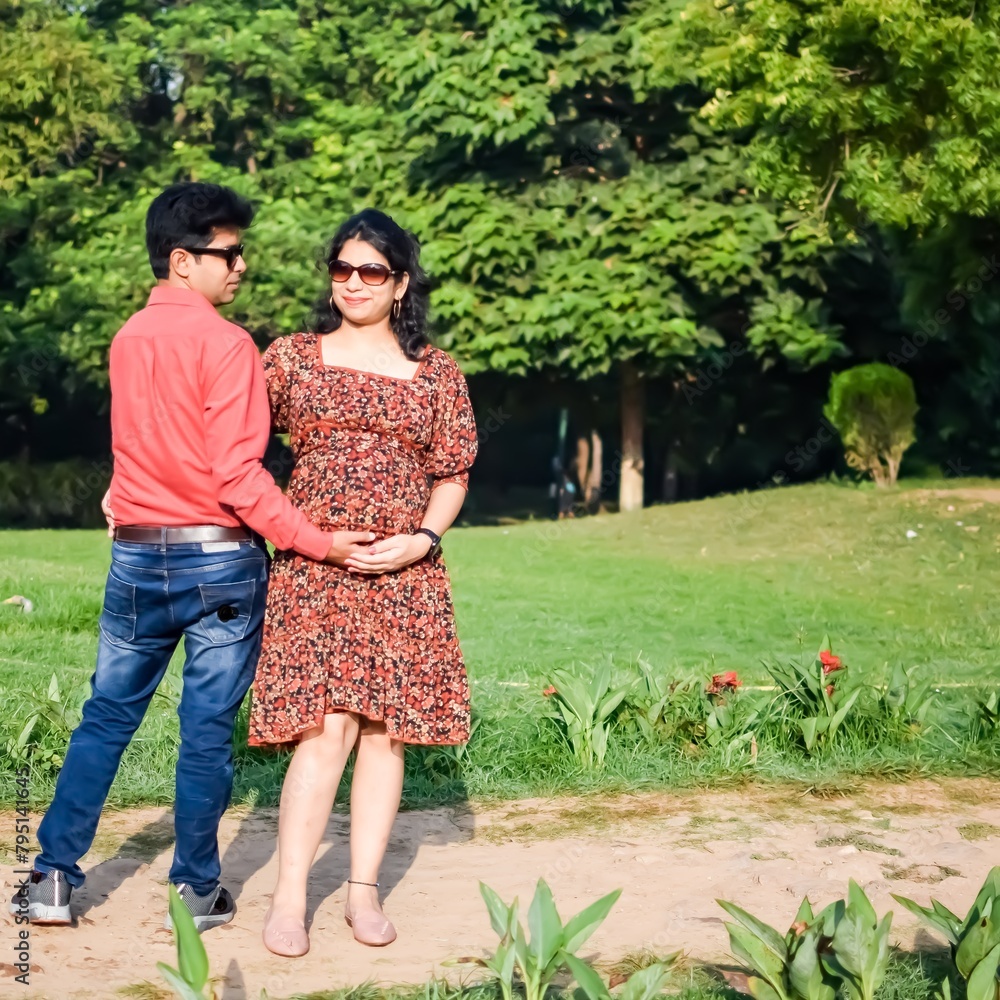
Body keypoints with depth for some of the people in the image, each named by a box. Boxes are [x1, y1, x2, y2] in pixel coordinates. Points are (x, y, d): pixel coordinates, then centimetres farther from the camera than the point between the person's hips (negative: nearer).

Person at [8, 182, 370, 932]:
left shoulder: (128, 339, 9)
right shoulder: (224, 343, -13)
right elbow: (236, 475, -18)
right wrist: (319, 543, -16)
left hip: (136, 558, 6)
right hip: (219, 559, -5)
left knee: (106, 717, 14)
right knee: (207, 731, 4)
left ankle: (54, 877, 17)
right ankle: (197, 891, 13)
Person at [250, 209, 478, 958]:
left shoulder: (436, 372, 9)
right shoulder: (292, 356, 8)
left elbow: (452, 474, 10)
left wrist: (423, 539, -7)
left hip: (404, 573, 2)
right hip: (313, 568, -2)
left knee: (386, 728, 3)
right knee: (327, 726, -11)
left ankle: (365, 891, 13)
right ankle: (290, 897, -3)